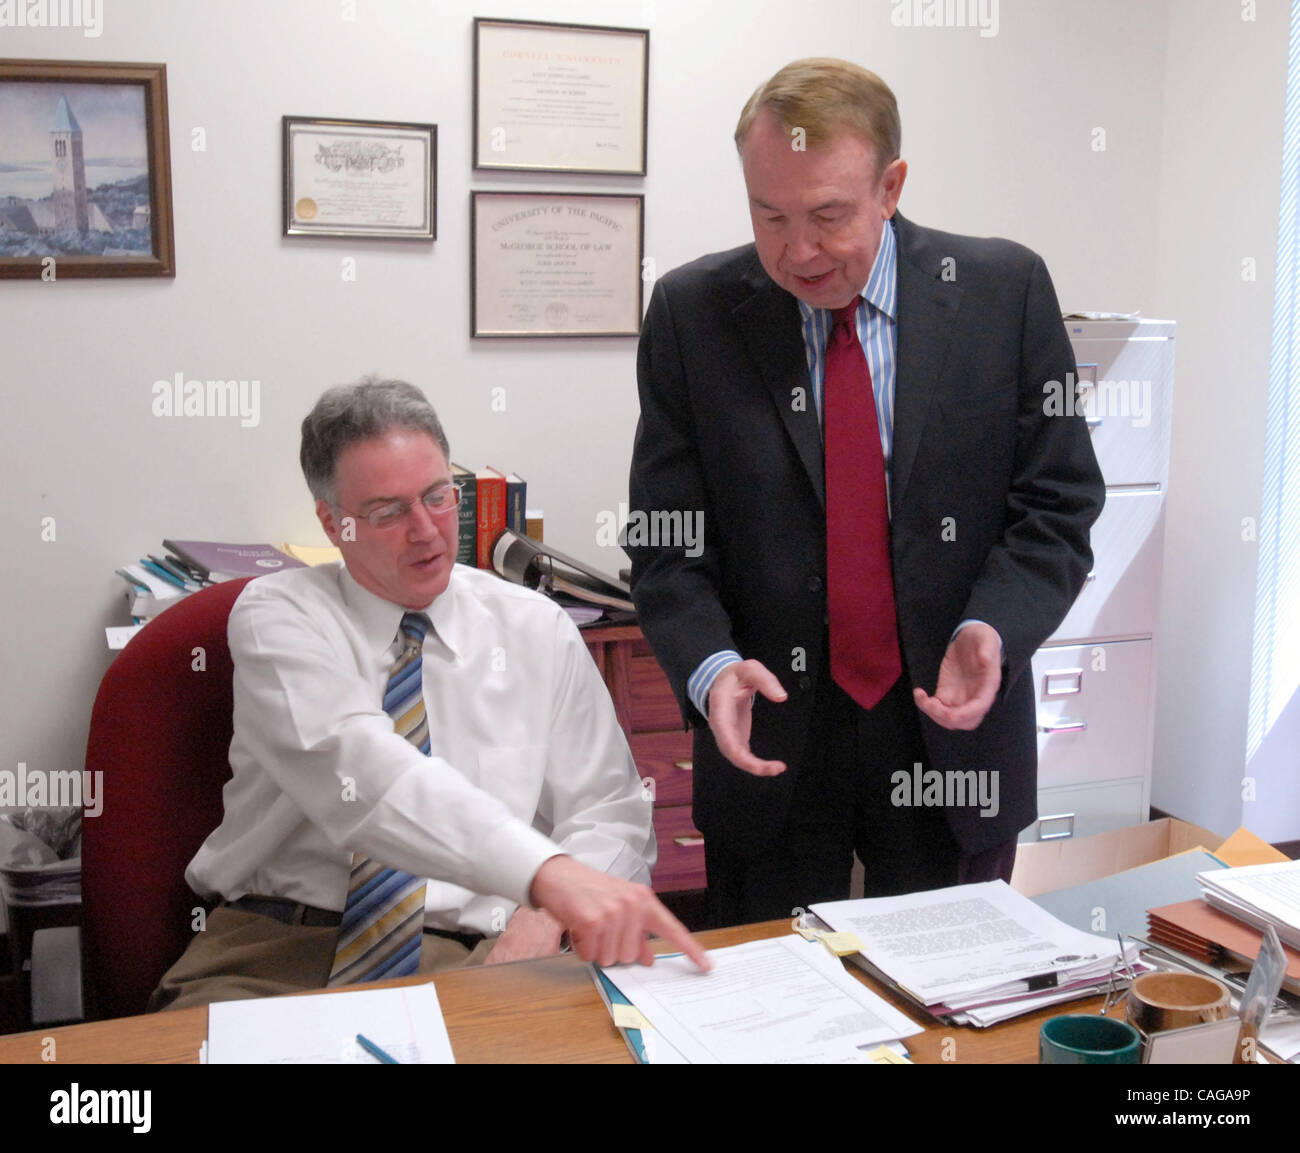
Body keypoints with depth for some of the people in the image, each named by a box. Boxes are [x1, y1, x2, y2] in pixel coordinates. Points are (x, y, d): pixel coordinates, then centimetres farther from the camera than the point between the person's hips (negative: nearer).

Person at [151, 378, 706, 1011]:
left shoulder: (538, 631, 11)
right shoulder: (276, 614, 1)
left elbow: (611, 818, 9)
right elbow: (353, 769, -19)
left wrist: (544, 915, -15)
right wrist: (547, 872, -34)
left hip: (471, 958, 2)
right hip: (276, 953, -2)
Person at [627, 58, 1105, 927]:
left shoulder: (1006, 291, -4)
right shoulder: (693, 311, -4)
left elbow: (1057, 509, -1)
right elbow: (666, 539, -3)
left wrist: (993, 630, -18)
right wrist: (710, 667, -19)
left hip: (954, 729, 0)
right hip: (772, 741, 0)